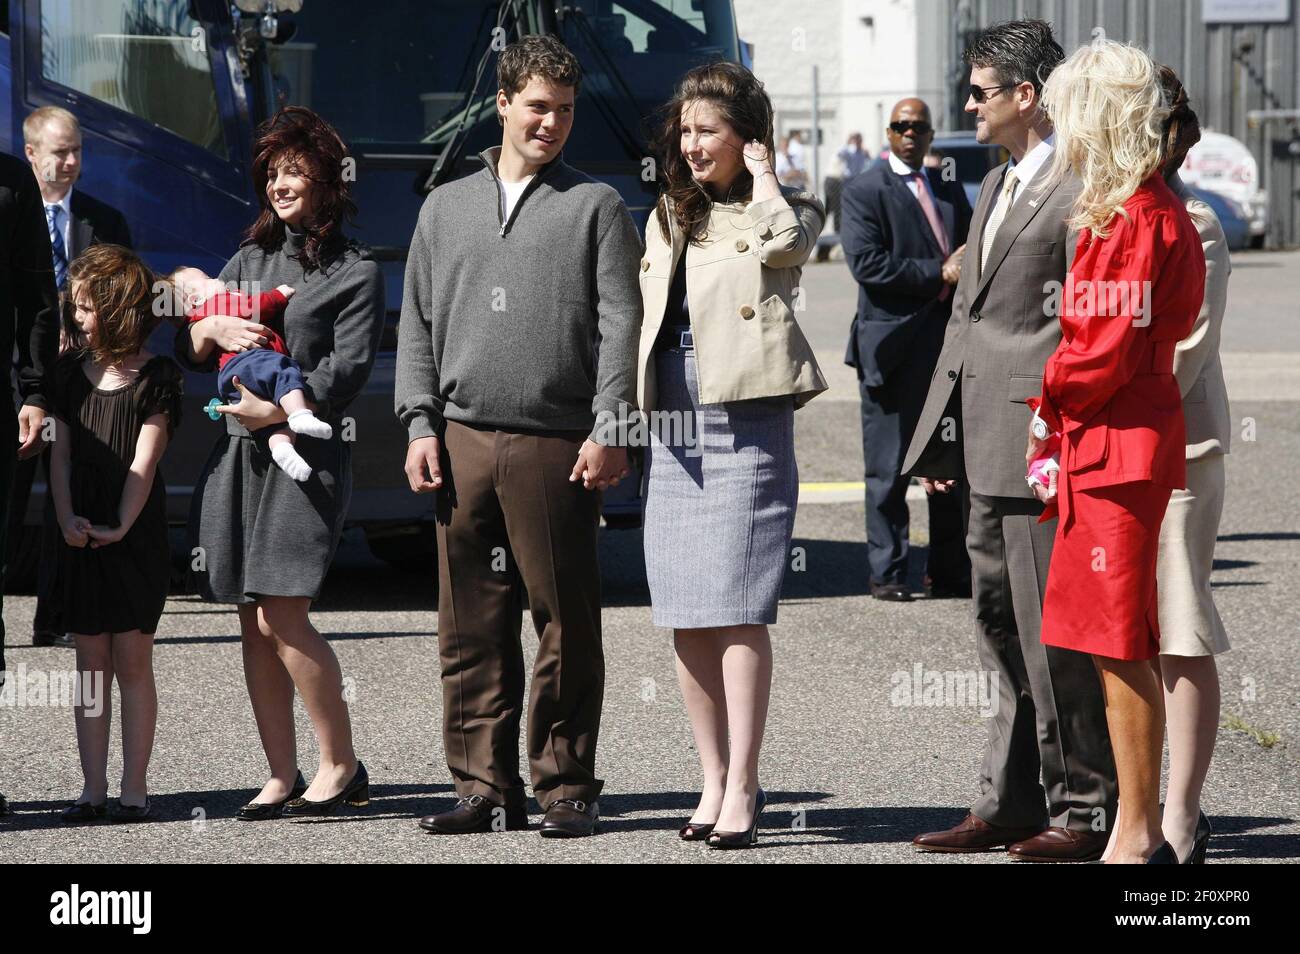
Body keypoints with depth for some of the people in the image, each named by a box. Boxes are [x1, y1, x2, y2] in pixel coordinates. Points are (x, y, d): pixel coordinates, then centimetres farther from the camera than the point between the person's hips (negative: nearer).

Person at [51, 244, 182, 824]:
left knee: (132, 661, -2)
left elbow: (144, 460, -8)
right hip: (81, 537, 4)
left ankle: (134, 790, 1)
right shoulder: (70, 370, 10)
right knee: (91, 662, 5)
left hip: (136, 537, -4)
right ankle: (93, 791, 7)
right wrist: (66, 518, -9)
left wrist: (119, 528, -16)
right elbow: (60, 450, 5)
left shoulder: (157, 376, -2)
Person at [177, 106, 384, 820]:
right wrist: (212, 329, -4)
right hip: (238, 454, 6)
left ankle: (342, 766, -4)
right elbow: (189, 351, 18)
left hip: (305, 453, -6)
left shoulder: (356, 273, 4)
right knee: (255, 624, 2)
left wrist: (279, 407, -18)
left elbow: (347, 368, -7)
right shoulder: (250, 260, 20)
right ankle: (282, 778, 5)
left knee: (282, 618, -15)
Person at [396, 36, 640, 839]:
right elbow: (418, 325, 17)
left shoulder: (596, 207, 8)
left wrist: (609, 429, -9)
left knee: (567, 625, -2)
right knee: (471, 629, 3)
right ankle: (485, 787, 9)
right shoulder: (447, 208, 18)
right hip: (463, 442, 3)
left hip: (557, 444, -3)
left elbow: (621, 324, 0)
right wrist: (420, 425, 6)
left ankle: (566, 787, 4)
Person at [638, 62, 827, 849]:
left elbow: (785, 244, -21)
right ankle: (716, 780, 13)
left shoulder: (781, 211, 3)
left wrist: (763, 175, -5)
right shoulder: (668, 221, 20)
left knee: (737, 612, -10)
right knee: (685, 619, 5)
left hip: (746, 423, -6)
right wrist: (625, 412, 14)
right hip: (674, 425, 6)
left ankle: (741, 788, -10)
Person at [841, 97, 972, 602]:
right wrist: (938, 274, -16)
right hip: (894, 347, -6)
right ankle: (887, 573, 6)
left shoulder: (950, 191, 17)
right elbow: (867, 263, -14)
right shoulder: (865, 191, -2)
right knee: (889, 470, -1)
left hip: (949, 342, 6)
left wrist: (965, 267, -2)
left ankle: (950, 572, 15)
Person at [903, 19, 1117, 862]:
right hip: (989, 449, 10)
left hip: (1044, 446, -10)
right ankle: (1010, 803, 21)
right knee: (1003, 629, 14)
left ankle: (1085, 813, 3)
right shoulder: (996, 187, 18)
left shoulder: (1079, 191, -12)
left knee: (1054, 634, -5)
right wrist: (942, 437, 19)